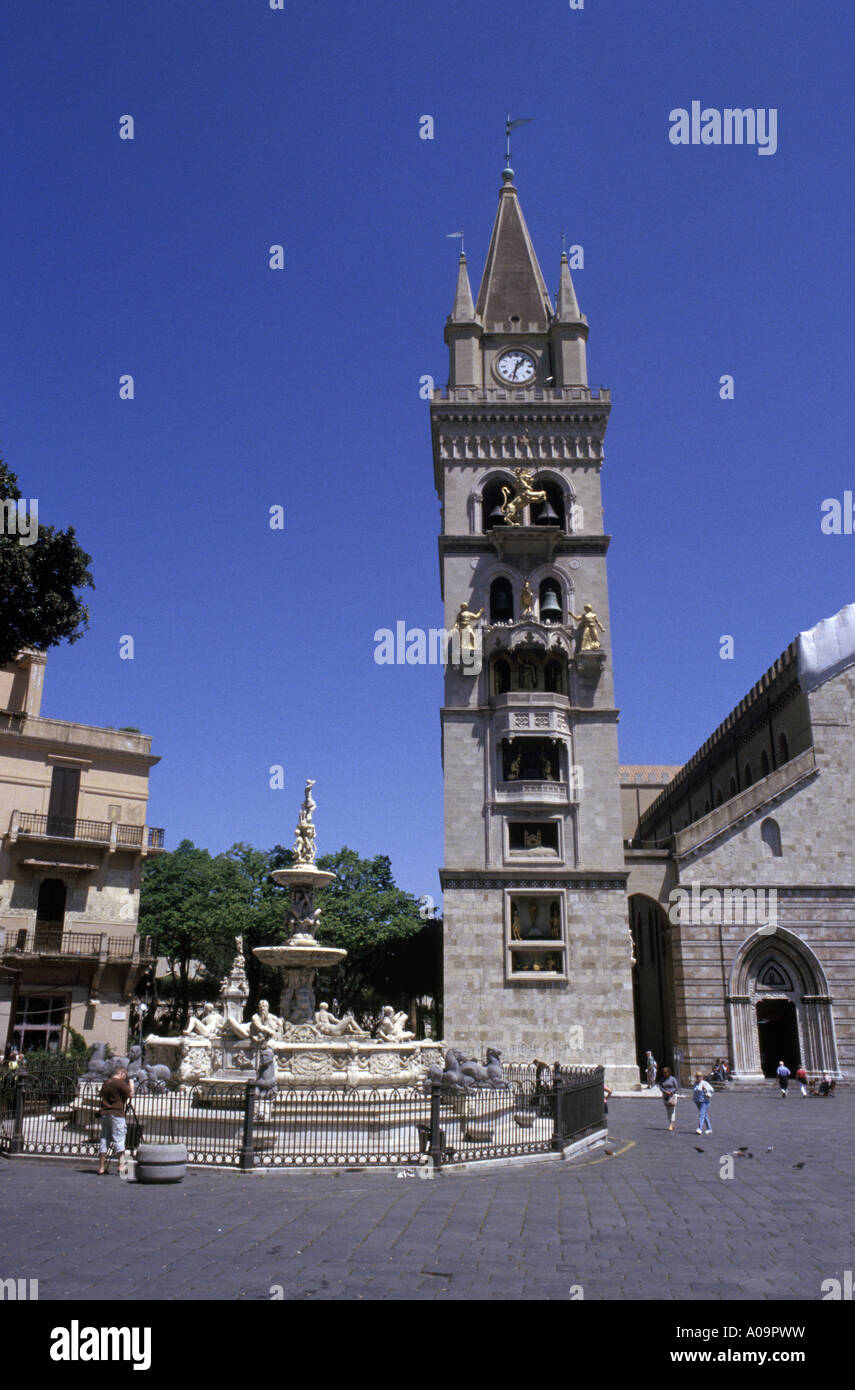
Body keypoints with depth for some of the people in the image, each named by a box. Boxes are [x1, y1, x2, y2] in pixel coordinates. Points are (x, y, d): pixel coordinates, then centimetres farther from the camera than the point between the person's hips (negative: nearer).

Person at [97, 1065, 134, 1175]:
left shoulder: (106, 1082, 12)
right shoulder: (120, 1082, -9)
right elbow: (131, 1095, -7)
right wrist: (131, 1085, 9)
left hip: (104, 1113, 7)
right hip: (116, 1114, -7)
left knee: (104, 1140, 9)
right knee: (119, 1139, -3)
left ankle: (101, 1167, 12)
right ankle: (121, 1165, -8)